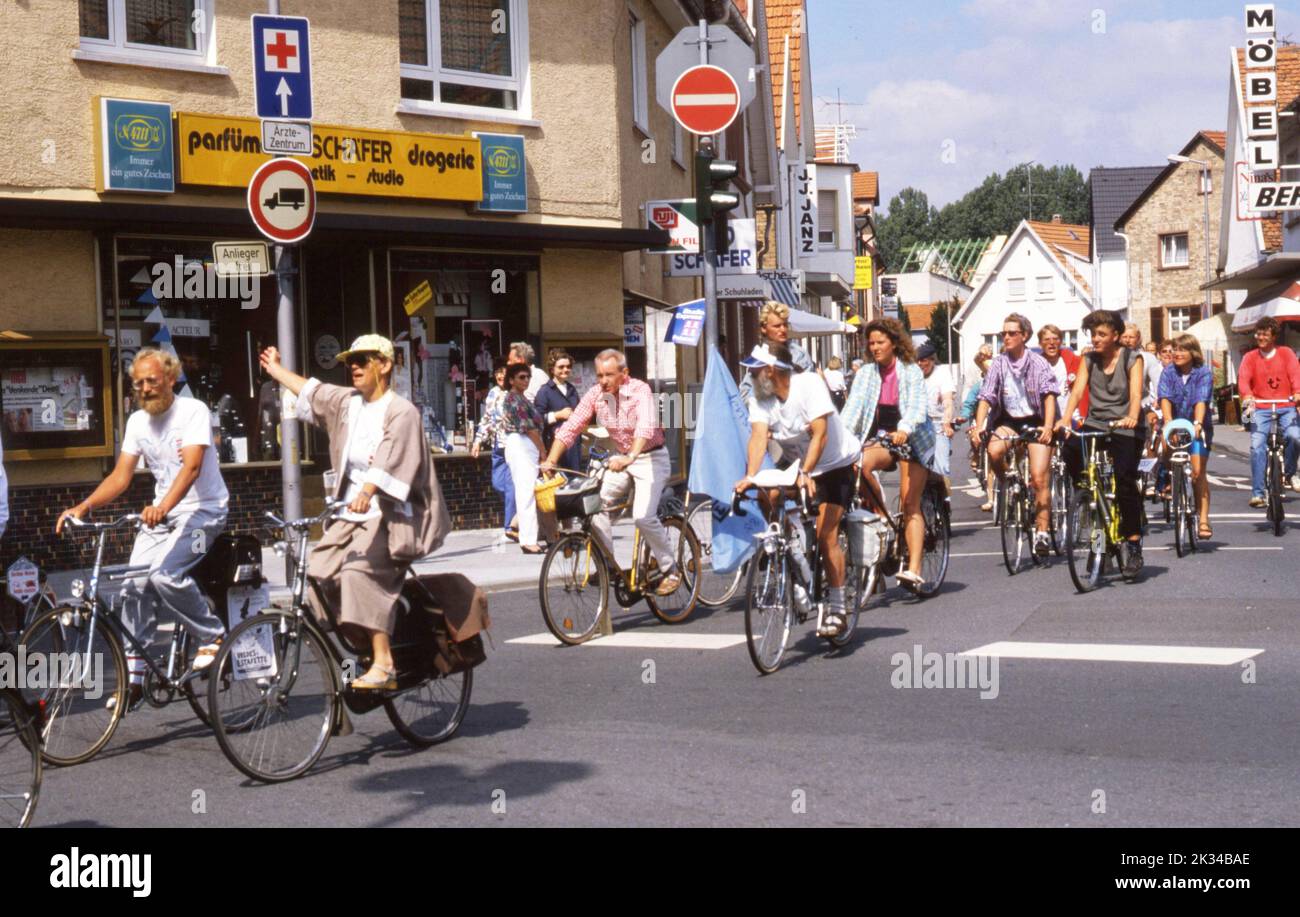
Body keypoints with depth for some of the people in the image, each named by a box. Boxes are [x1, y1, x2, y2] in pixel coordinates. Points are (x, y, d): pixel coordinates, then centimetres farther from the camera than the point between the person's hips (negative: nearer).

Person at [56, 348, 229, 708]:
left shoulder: (193, 411, -14)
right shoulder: (138, 421, 5)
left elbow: (191, 466, -28)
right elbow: (120, 476, 3)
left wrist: (163, 507, -44)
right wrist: (82, 507, -14)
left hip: (203, 510, -6)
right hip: (160, 513, 6)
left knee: (166, 574, -27)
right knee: (135, 584, -6)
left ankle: (213, 635, -5)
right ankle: (133, 678, 2)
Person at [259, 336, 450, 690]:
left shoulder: (401, 412, -8)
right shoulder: (347, 402, 14)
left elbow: (390, 460, -23)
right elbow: (310, 391, 32)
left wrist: (367, 492, -38)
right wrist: (275, 369, 46)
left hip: (389, 515, -8)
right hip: (351, 514, 8)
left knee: (360, 572, -26)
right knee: (319, 570, -8)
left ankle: (383, 665, -28)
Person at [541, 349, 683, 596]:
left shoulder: (640, 390, -22)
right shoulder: (595, 394, -7)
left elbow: (646, 427, -37)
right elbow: (570, 428, -10)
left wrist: (630, 458, -53)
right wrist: (550, 461, -23)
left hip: (650, 458, -6)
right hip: (620, 459, 6)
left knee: (643, 516, -20)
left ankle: (670, 570, -4)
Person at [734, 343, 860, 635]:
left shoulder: (810, 385, -25)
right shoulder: (760, 398, -10)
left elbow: (820, 434, -33)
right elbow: (759, 436, -24)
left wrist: (806, 474, -44)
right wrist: (750, 476, -41)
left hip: (835, 463, -6)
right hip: (794, 462, 6)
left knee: (826, 535, -14)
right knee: (768, 496, -21)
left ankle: (836, 609, -6)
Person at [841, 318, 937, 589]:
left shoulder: (911, 371, -5)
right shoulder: (866, 373, 5)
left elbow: (917, 407, -20)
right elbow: (853, 406, -6)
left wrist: (903, 430, -41)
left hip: (910, 439, -3)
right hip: (880, 438, 3)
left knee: (910, 506, -11)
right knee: (860, 464, -32)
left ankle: (914, 569, -15)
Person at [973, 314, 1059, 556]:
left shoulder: (1037, 362, -5)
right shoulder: (999, 364, 2)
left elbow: (1049, 394, -14)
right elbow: (986, 397, -3)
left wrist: (1048, 426, -29)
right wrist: (979, 426, -18)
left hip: (1035, 421, -2)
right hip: (1008, 420, 2)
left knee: (1039, 479, -11)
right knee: (994, 450, -31)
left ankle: (1042, 531, -1)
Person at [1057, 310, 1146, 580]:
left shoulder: (1132, 360, -1)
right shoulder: (1088, 360, 9)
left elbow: (1135, 394, -14)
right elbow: (1077, 391, -2)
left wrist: (1132, 418, -35)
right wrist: (1065, 419, -20)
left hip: (1124, 428, -3)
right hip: (1095, 423, 3)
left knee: (1125, 481, -20)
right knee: (1071, 449, -28)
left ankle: (1132, 543, -10)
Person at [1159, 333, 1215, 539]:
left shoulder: (1203, 373, -11)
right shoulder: (1169, 372, -5)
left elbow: (1201, 401, -24)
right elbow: (1165, 399, -18)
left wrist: (1197, 424, -40)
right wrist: (1168, 423, -34)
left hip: (1198, 427, -2)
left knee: (1198, 471, -12)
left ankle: (1203, 520, -9)